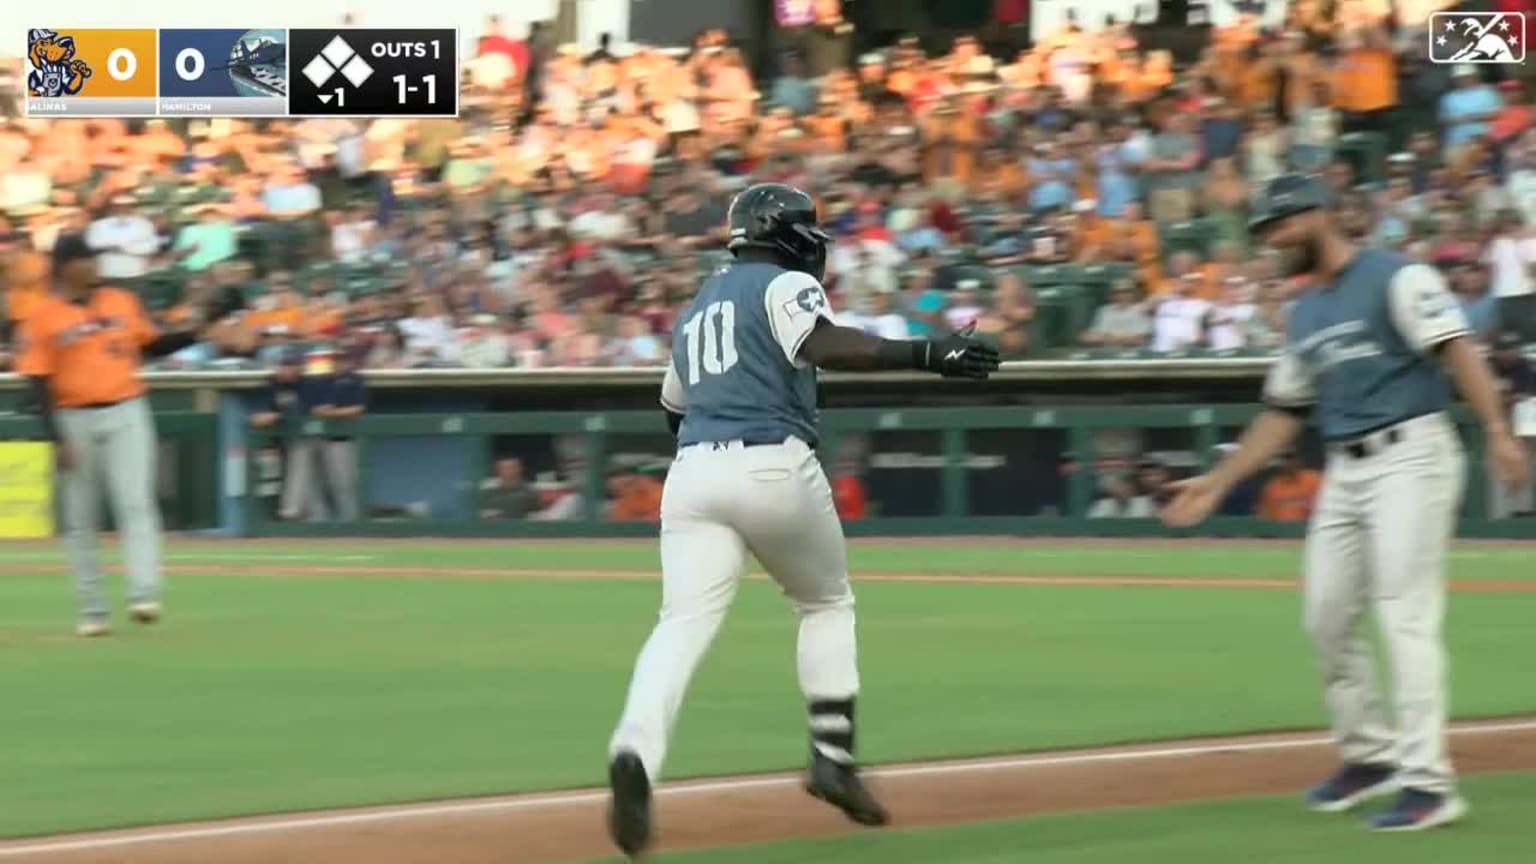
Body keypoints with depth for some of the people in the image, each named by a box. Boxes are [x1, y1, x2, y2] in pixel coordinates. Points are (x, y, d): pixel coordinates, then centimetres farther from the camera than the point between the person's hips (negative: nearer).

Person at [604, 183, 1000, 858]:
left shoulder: (697, 308, 26)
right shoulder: (788, 285, 4)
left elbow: (672, 408, 33)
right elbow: (824, 345, -17)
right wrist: (924, 355, -26)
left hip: (692, 473, 4)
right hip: (774, 467, -4)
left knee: (684, 624, -11)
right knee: (826, 602, 20)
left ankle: (635, 754, -36)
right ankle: (832, 756, 11)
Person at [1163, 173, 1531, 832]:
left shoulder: (1395, 279, -7)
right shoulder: (1305, 312, 18)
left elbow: (1456, 351, -17)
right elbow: (1283, 412, 23)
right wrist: (1218, 482, 19)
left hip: (1410, 456, -8)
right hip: (1344, 472, 8)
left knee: (1406, 617, -13)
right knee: (1326, 616, 8)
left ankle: (1429, 783, -13)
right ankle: (1370, 754, 24)